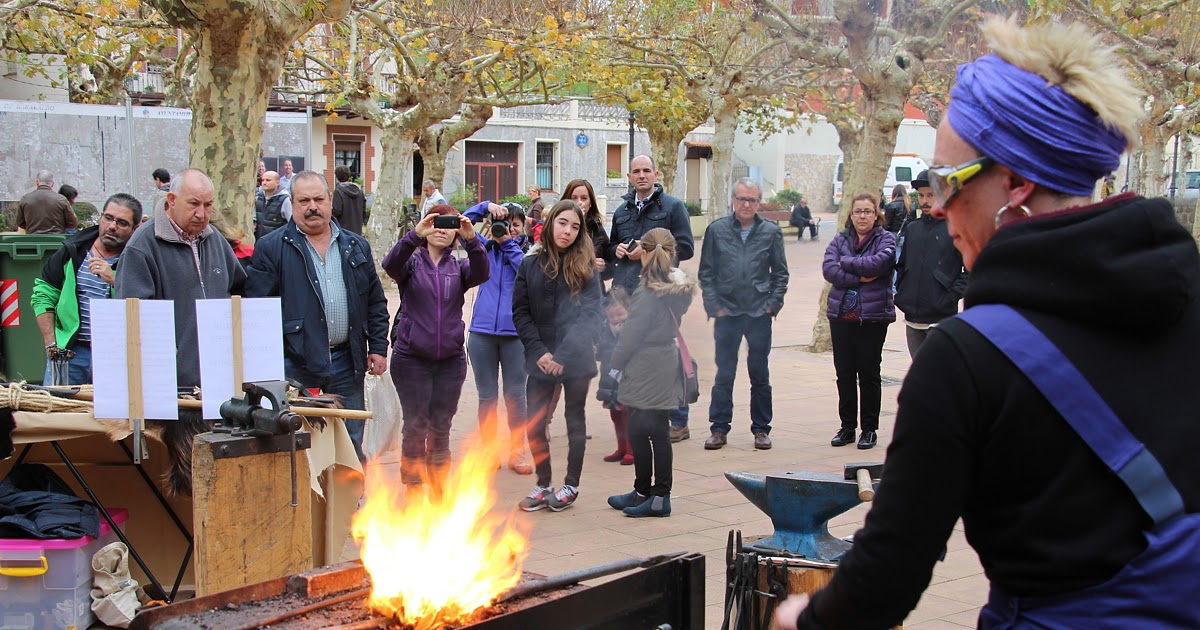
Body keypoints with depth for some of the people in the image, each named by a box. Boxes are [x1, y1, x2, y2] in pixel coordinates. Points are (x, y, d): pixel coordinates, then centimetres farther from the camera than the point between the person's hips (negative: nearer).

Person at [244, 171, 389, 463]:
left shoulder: (356, 247, 14)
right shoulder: (271, 248, 1)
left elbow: (376, 302, 18)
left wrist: (378, 347, 10)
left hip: (346, 362, 4)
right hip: (296, 365, -3)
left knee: (351, 449, 10)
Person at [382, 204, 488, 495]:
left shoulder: (458, 266, 9)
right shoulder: (412, 261, 3)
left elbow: (480, 273, -13)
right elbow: (391, 264, -20)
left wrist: (472, 240, -30)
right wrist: (414, 235, -36)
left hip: (451, 359, 3)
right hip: (411, 359, -2)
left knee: (441, 428, 9)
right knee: (415, 427, 0)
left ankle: (438, 493, 19)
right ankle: (413, 491, 9)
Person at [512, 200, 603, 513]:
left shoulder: (585, 269, -4)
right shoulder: (531, 265, 3)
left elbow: (590, 315, -11)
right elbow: (520, 312, 1)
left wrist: (564, 355, -20)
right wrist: (538, 351, -10)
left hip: (576, 360, -2)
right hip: (540, 360, 2)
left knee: (575, 420, 10)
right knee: (534, 424, -1)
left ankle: (571, 485, 21)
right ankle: (543, 485, 14)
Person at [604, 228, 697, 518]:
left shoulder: (648, 292, -16)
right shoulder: (679, 288, 6)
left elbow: (632, 333, -13)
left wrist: (616, 364, -3)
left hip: (644, 371, -8)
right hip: (668, 366, 8)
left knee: (639, 432, 2)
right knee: (659, 431, 10)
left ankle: (644, 492, 8)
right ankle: (660, 494, 14)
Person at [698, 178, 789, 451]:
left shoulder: (771, 232, 3)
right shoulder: (717, 230, 2)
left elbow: (780, 272, 8)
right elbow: (706, 272, 5)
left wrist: (773, 303, -1)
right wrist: (713, 305, -3)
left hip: (760, 315, 0)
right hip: (727, 312, 0)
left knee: (760, 374, 8)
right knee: (724, 373, 5)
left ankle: (761, 429, 18)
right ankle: (719, 428, 13)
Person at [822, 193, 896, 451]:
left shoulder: (886, 239, 0)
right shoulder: (840, 240, 9)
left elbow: (879, 262, -19)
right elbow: (828, 269, -6)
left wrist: (846, 262, -9)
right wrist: (859, 278, -15)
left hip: (873, 316, -3)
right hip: (841, 315, 3)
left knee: (869, 373, 2)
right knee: (844, 373, 7)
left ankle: (870, 429, 11)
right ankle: (847, 427, 17)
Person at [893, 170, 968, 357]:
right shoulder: (911, 228, 13)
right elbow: (900, 264, 22)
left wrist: (953, 295, -14)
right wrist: (900, 293, 9)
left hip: (941, 319, -6)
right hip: (912, 319, 6)